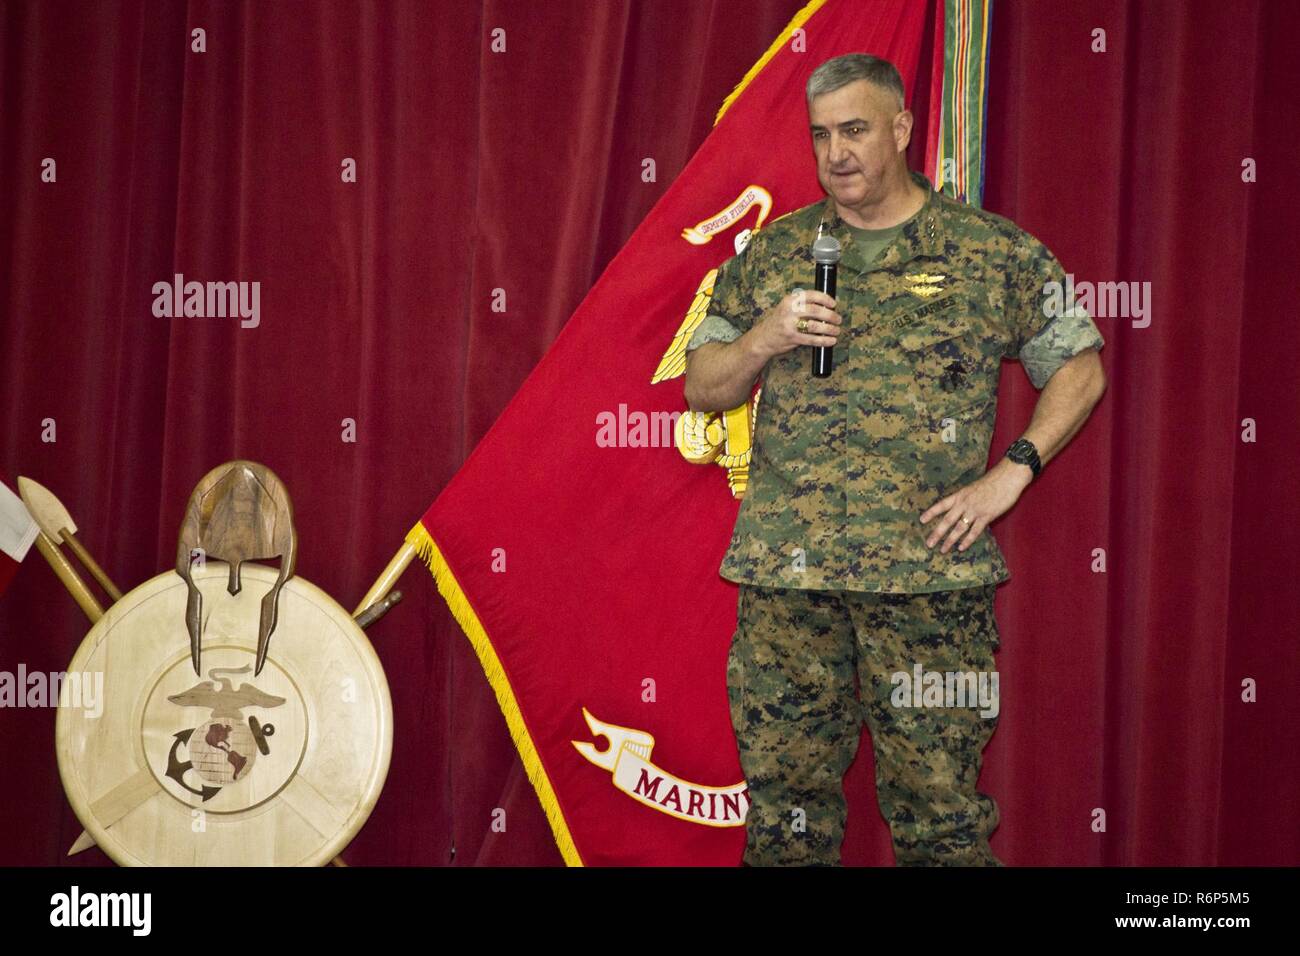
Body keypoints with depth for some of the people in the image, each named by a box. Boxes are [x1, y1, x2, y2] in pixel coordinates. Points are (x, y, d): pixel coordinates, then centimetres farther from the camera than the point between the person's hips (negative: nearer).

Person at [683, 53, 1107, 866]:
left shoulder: (996, 252, 4)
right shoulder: (772, 254, 12)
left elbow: (1080, 369, 10)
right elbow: (702, 388, 14)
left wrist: (1012, 472, -3)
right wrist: (765, 340, -6)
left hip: (931, 567, -2)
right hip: (784, 571, 3)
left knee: (940, 807, 1)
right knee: (784, 802, 8)